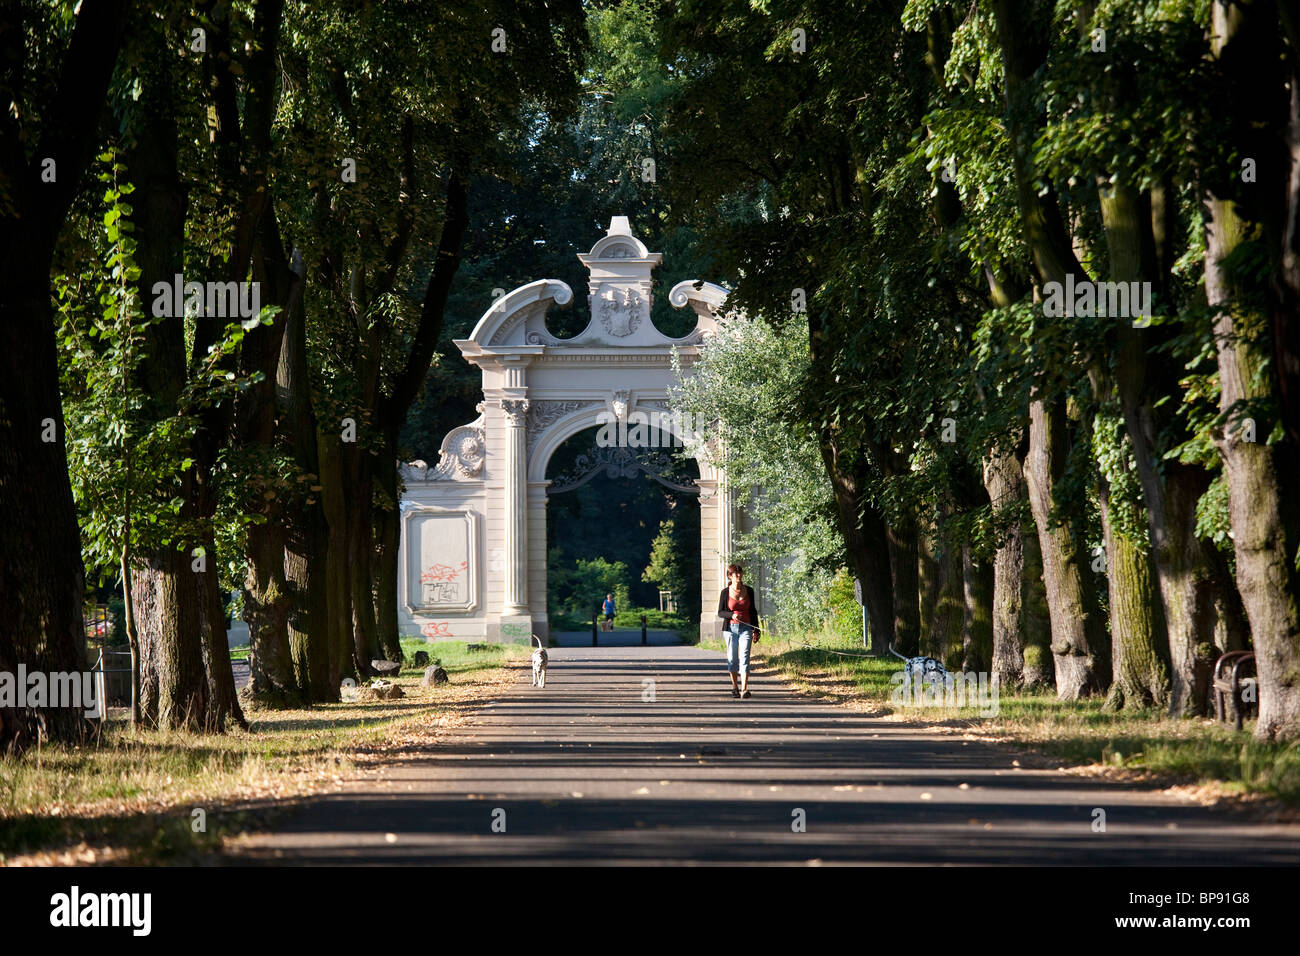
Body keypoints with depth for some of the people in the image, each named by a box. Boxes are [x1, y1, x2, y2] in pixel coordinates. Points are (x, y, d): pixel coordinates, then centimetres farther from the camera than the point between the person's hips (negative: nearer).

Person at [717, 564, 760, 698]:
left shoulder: (749, 590, 6)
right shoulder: (725, 592, 0)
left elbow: (753, 611, 13)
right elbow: (720, 612, 2)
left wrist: (756, 631, 11)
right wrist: (732, 615, -18)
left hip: (746, 628, 0)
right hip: (730, 628, 0)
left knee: (744, 657, -12)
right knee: (732, 658, 6)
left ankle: (744, 689, -20)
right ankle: (735, 687, 23)